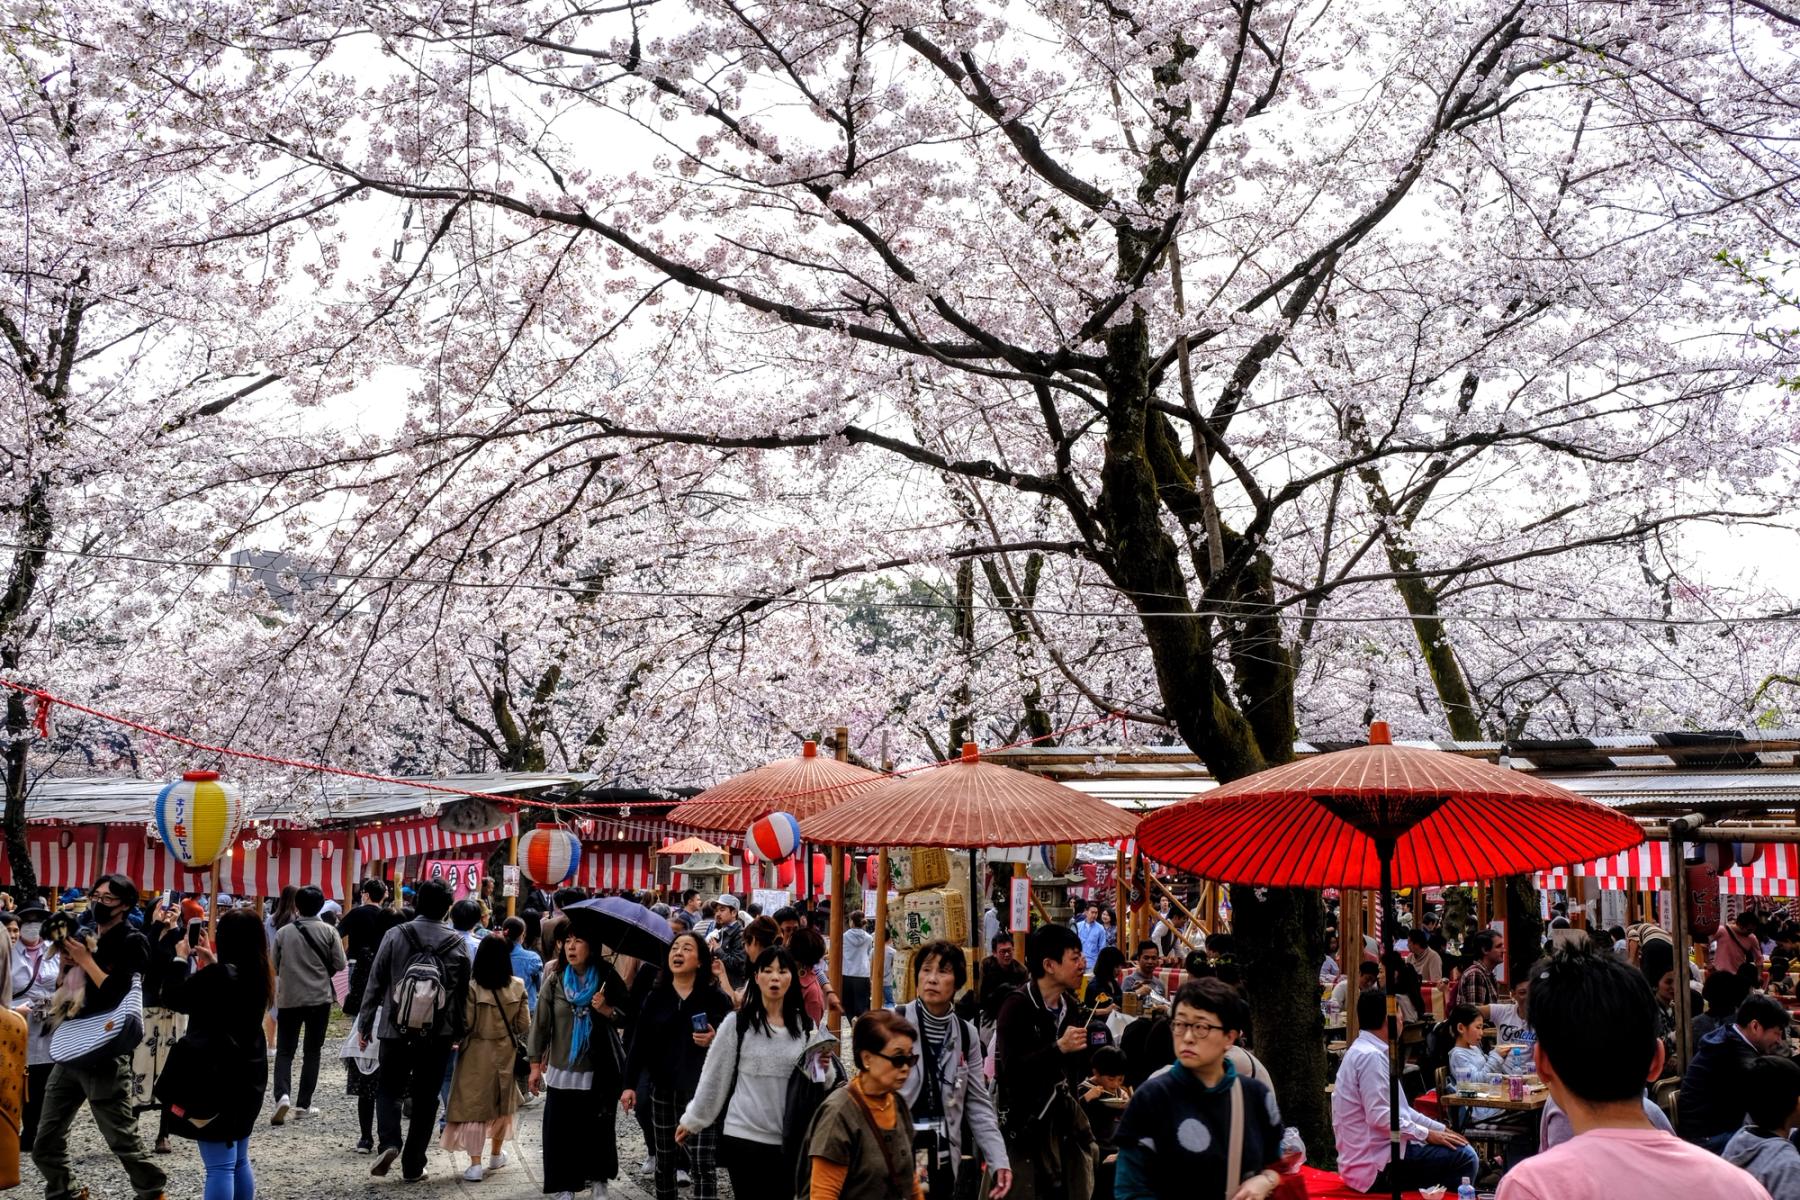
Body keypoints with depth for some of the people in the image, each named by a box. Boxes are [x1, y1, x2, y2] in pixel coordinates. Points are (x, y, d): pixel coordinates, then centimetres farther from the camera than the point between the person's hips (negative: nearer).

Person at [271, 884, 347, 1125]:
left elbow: (274, 967, 5)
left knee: (284, 1050, 6)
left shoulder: (283, 932, -2)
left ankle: (282, 1095, -16)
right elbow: (340, 964, -6)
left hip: (289, 999, 0)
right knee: (312, 1051, 9)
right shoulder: (328, 932, -7)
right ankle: (304, 1104, 9)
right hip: (319, 998, 0)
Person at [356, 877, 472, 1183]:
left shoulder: (395, 936, -7)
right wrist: (458, 1031, 14)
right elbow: (463, 992, 3)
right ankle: (412, 1166, 12)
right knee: (425, 1099, 10)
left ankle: (389, 1143, -8)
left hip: (396, 1030, -1)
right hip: (439, 1035, 1)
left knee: (388, 1088, 15)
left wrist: (364, 1023, 5)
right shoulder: (457, 944, -3)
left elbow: (375, 983, -4)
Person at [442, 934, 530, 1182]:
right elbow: (524, 1026, -2)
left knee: (473, 1105, 1)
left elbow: (466, 1024, -14)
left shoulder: (472, 987, -16)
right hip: (505, 1051, 3)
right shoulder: (517, 987, -7)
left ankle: (475, 1163, -7)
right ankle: (496, 1154, 35)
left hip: (477, 1052, -3)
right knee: (502, 1101, 21)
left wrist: (458, 1039, 8)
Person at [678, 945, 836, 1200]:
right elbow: (714, 1077, 3)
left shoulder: (805, 1026, 4)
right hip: (744, 1136, -3)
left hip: (790, 1140, 3)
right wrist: (691, 1121, 7)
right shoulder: (737, 1023, -4)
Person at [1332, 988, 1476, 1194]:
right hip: (1376, 1167, -10)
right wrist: (1427, 1134, -13)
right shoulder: (1371, 1056, -18)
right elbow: (1380, 1117, -23)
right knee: (1464, 1157, -11)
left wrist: (1439, 1129, 12)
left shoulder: (1369, 1051, 13)